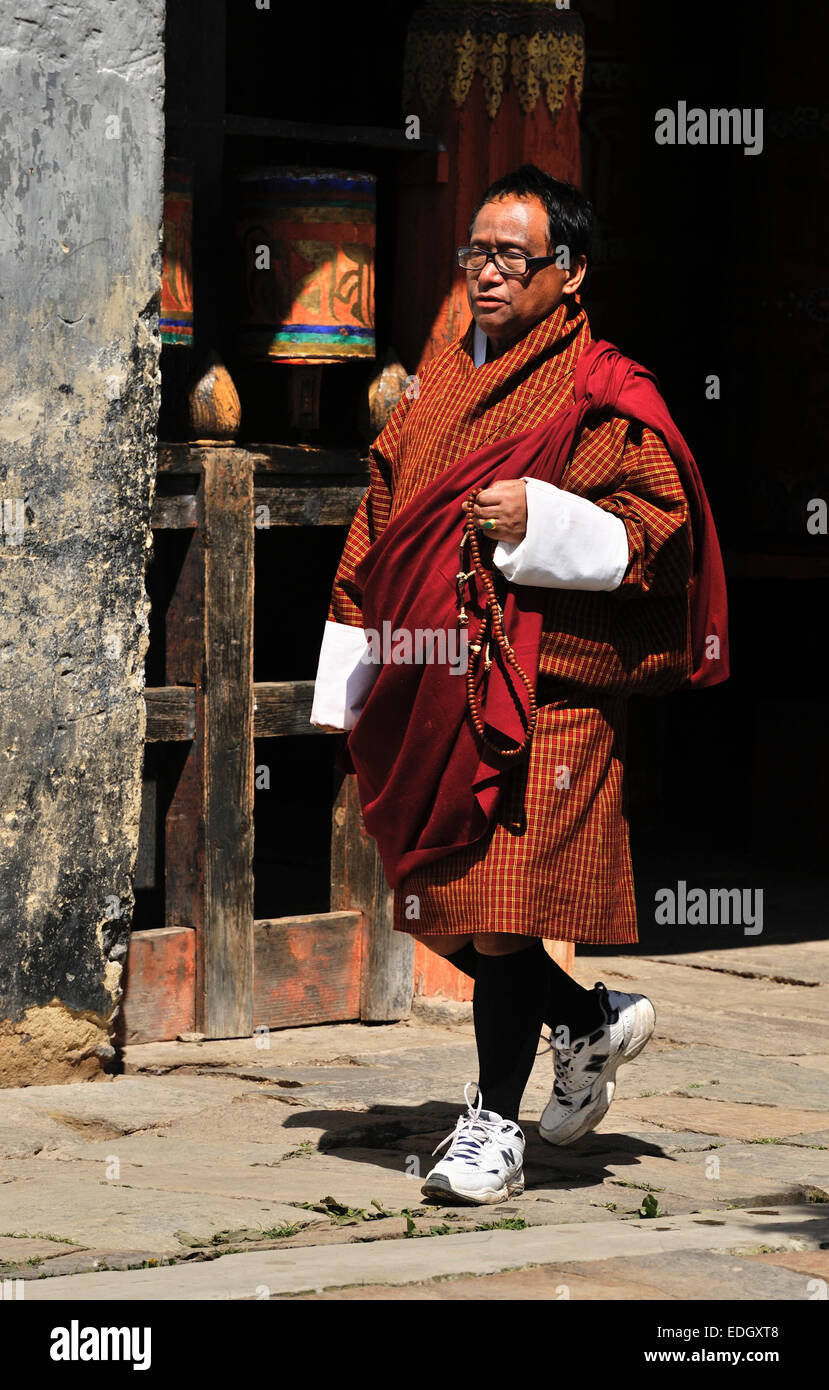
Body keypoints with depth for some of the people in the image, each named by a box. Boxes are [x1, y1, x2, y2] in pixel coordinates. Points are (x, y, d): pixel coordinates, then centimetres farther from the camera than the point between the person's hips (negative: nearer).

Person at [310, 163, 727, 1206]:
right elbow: (376, 538, 19)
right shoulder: (436, 390, 16)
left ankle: (494, 1125, 0)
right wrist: (349, 691, 15)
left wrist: (539, 520, -21)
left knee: (508, 899, -10)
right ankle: (590, 1020, 30)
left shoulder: (608, 398, -3)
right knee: (438, 898, 8)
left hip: (547, 695, -7)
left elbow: (655, 533, -8)